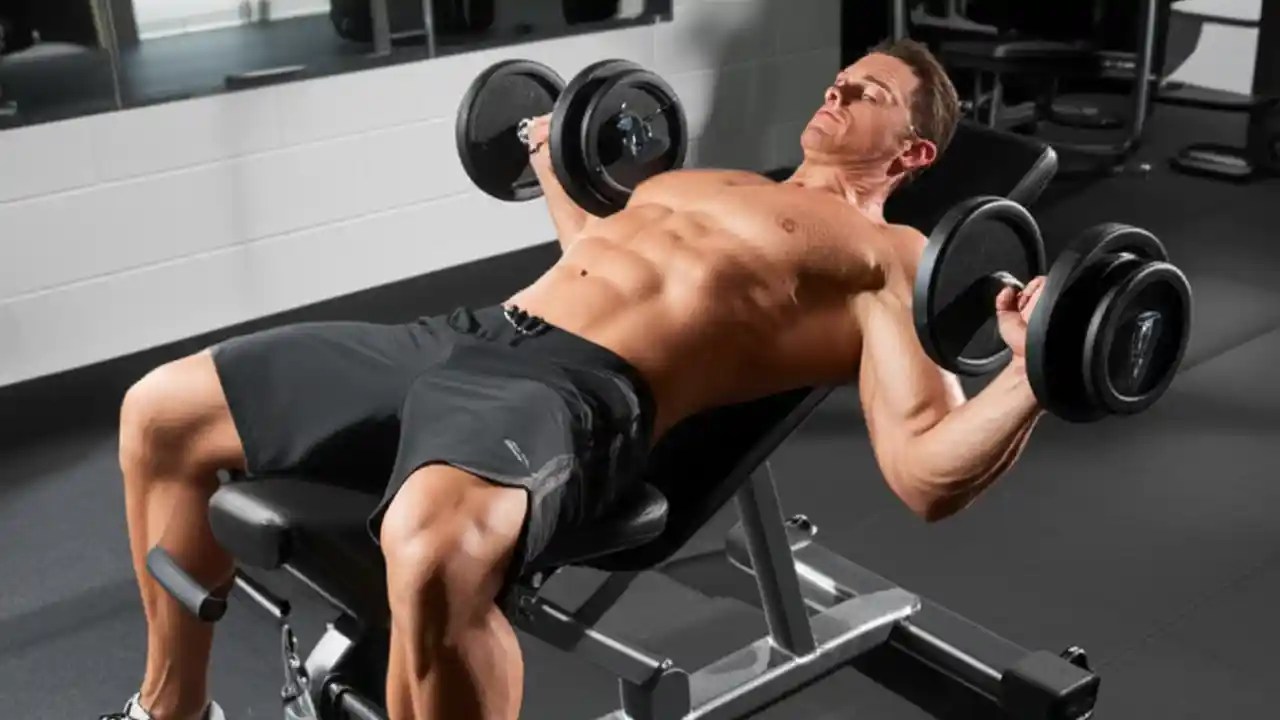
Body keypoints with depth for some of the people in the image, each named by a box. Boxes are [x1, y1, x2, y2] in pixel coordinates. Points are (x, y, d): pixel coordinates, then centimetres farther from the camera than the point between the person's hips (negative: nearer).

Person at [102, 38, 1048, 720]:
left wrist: (1034, 375, -20)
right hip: (462, 339, 9)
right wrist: (554, 169, 54)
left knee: (435, 548, -44)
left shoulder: (888, 259, 6)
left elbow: (927, 474, -5)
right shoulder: (714, 180, 30)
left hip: (580, 396, -8)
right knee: (161, 414, 10)